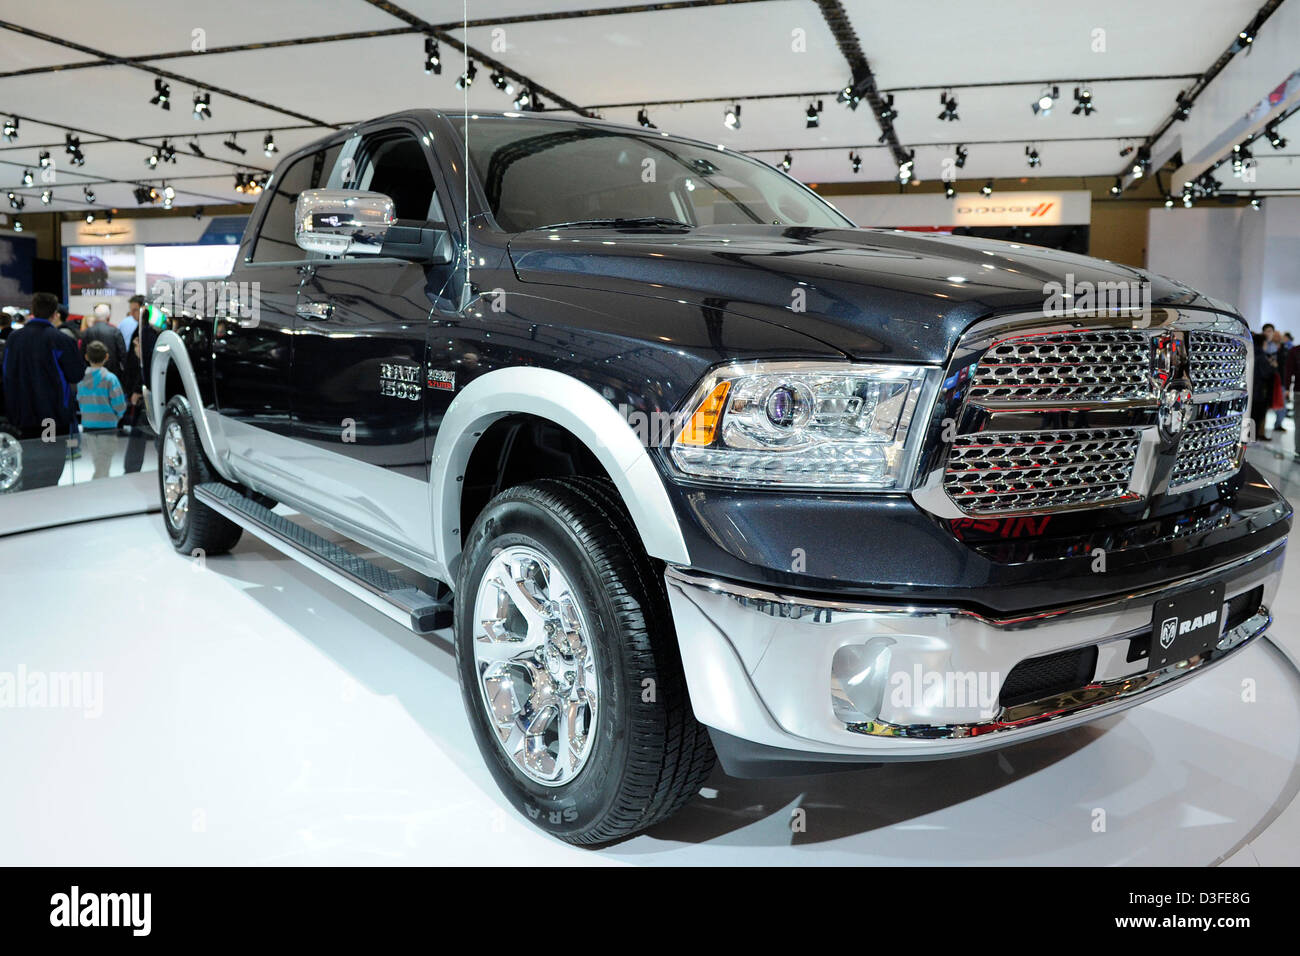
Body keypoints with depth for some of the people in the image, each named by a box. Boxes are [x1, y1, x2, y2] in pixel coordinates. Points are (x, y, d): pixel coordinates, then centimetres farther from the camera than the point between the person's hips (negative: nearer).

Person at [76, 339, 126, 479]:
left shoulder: (81, 378, 1)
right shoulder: (110, 378, -11)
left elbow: (79, 403, 4)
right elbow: (119, 405, -12)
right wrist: (117, 415, 10)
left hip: (88, 427, 4)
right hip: (107, 427, -4)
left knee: (98, 466, 17)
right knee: (102, 469, -3)